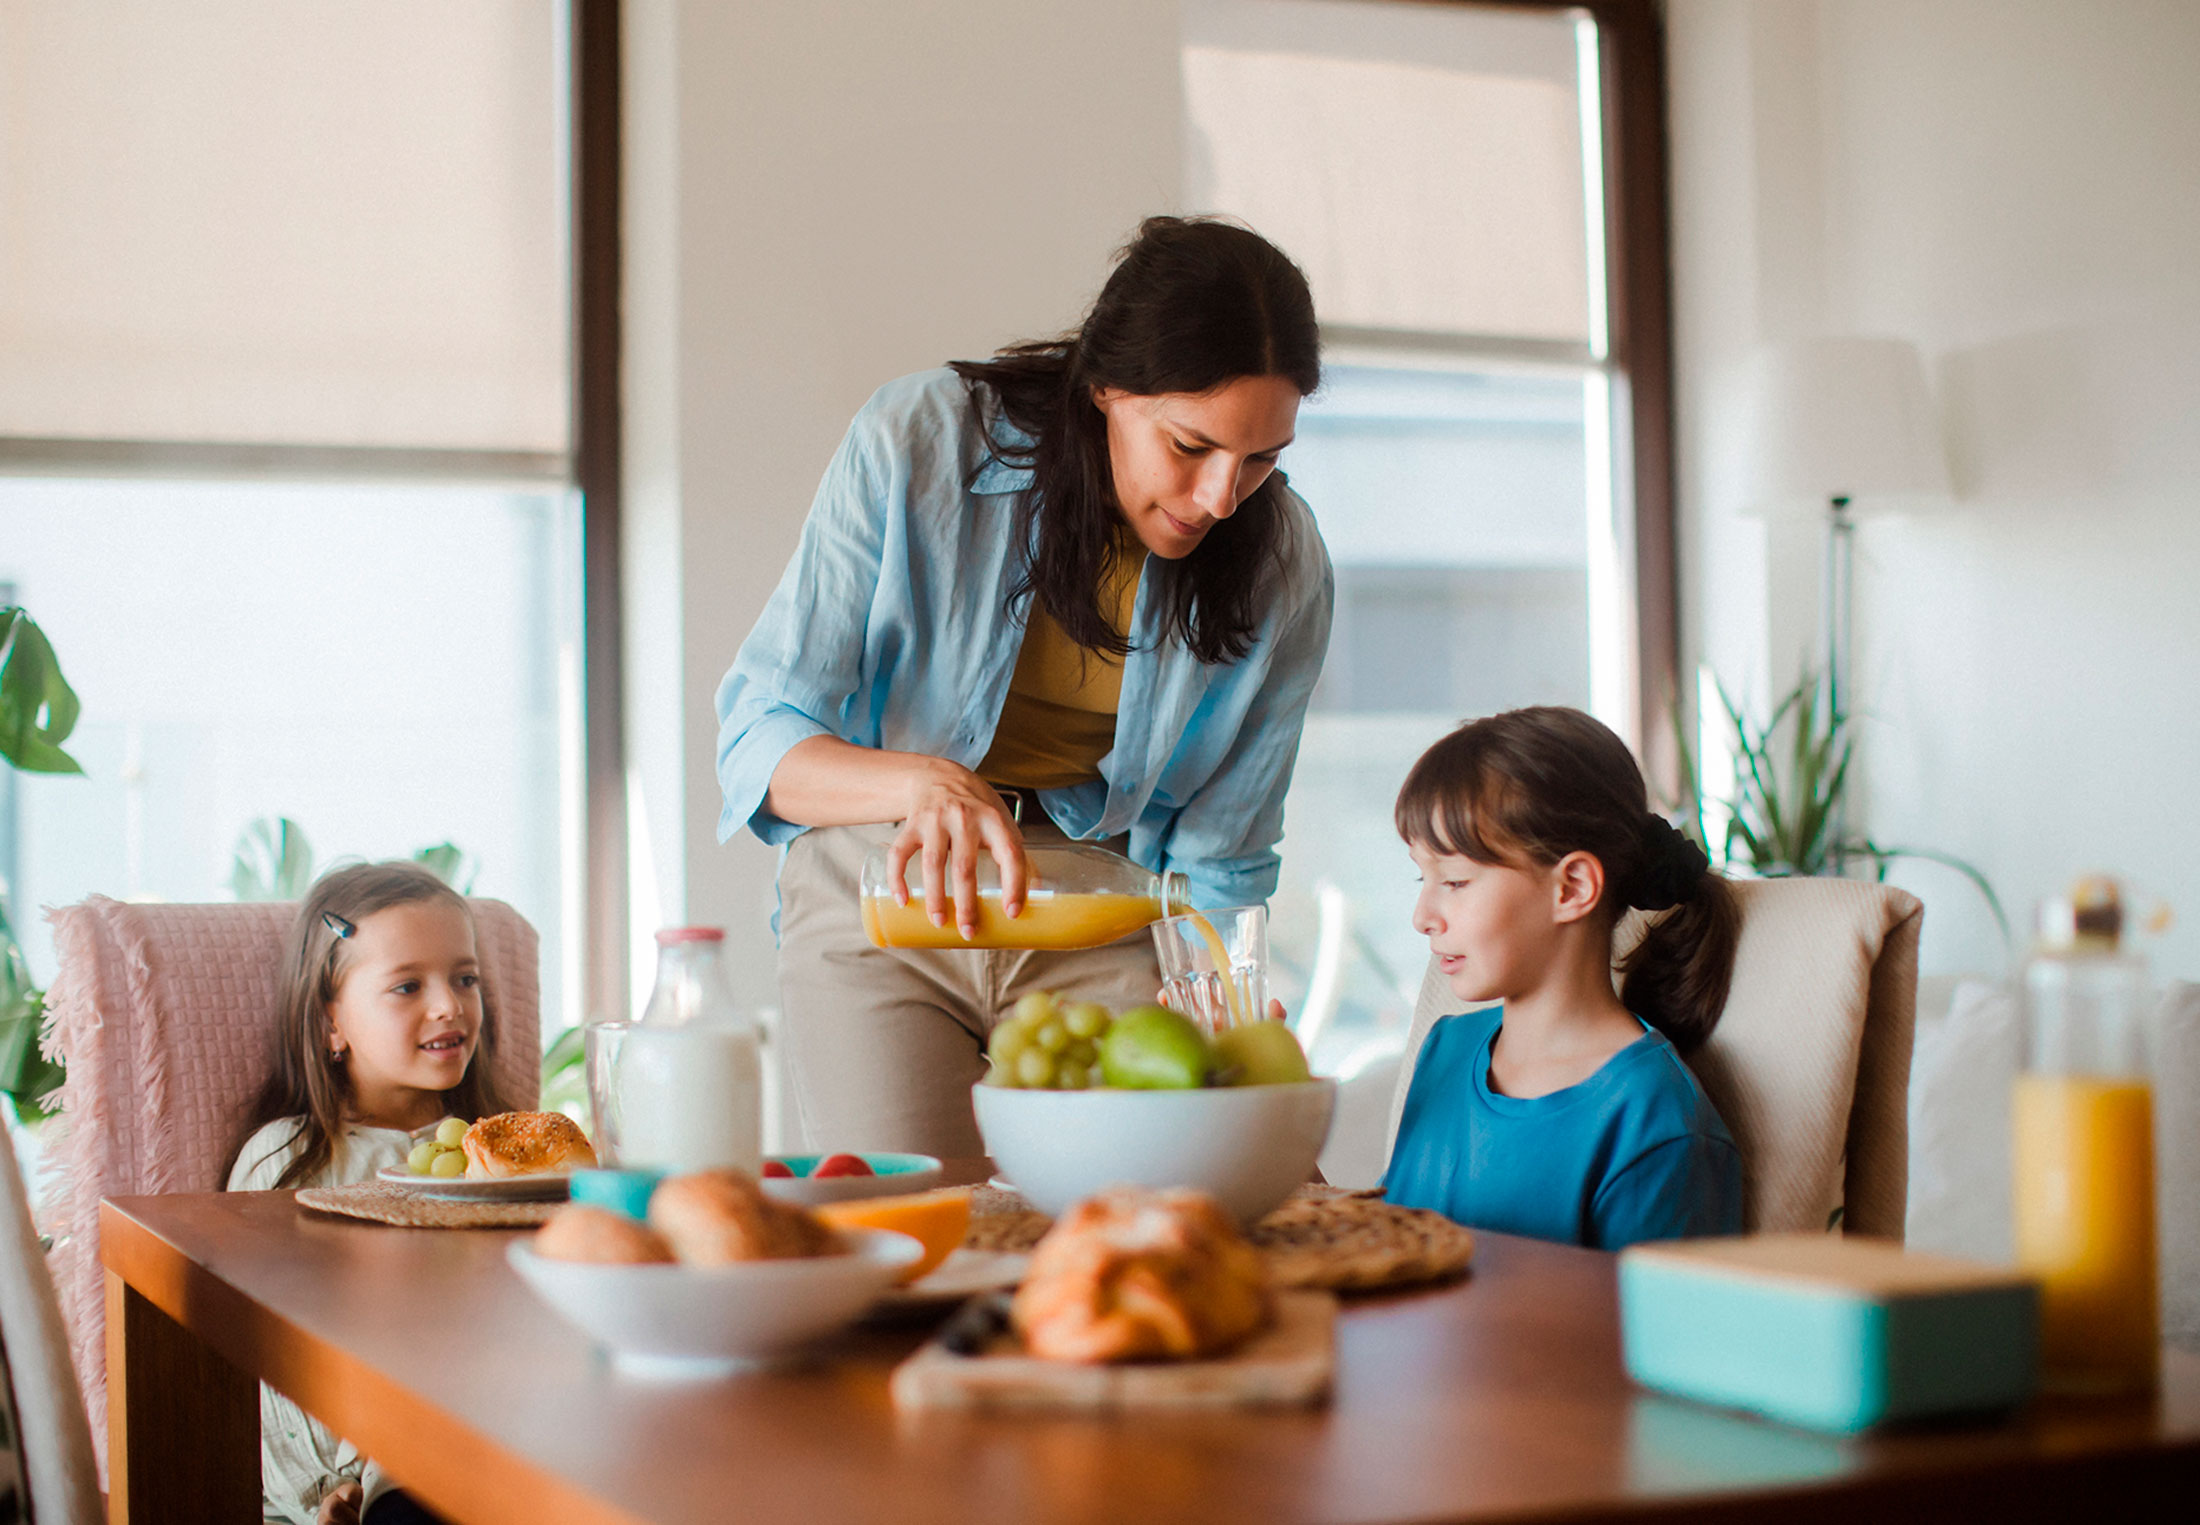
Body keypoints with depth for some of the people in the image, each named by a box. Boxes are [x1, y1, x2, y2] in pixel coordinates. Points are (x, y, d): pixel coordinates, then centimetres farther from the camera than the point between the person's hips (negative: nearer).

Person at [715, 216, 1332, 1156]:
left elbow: (1215, 864, -3)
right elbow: (758, 737, -16)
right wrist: (924, 783, -35)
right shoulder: (916, 443, -17)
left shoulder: (1282, 567, -10)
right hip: (885, 892, -1)